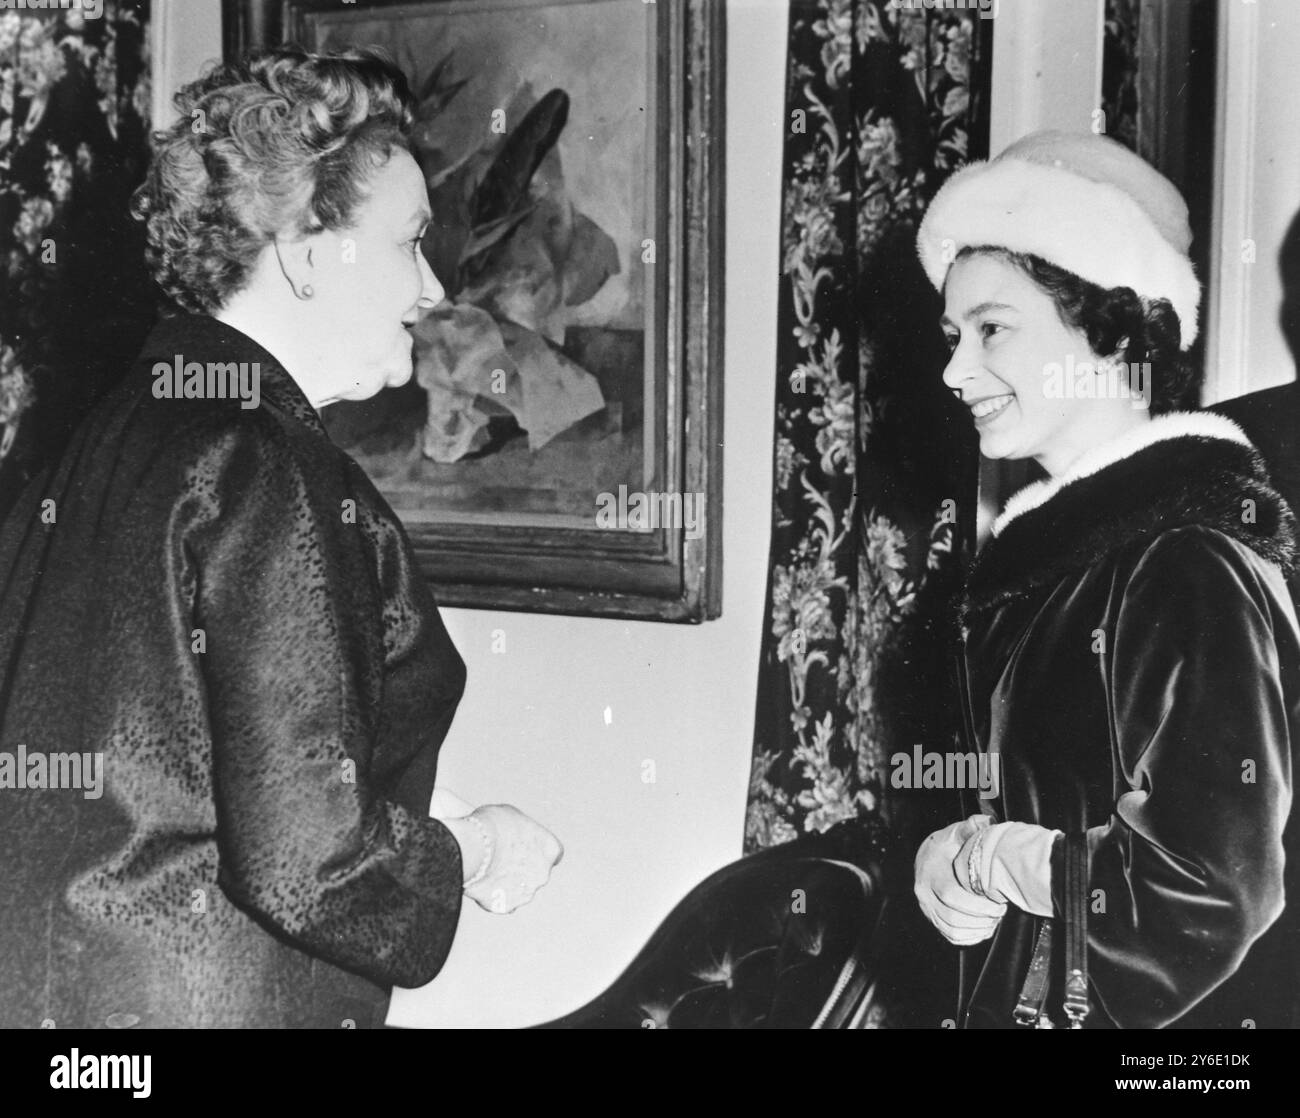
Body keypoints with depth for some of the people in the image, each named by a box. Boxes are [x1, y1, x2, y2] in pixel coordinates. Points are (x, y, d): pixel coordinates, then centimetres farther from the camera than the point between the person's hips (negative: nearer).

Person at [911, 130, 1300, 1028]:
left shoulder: (1188, 568, -22)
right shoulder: (1062, 546, 3)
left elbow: (1210, 895, -27)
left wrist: (982, 858, -15)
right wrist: (968, 851, -6)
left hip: (1170, 1009, -8)